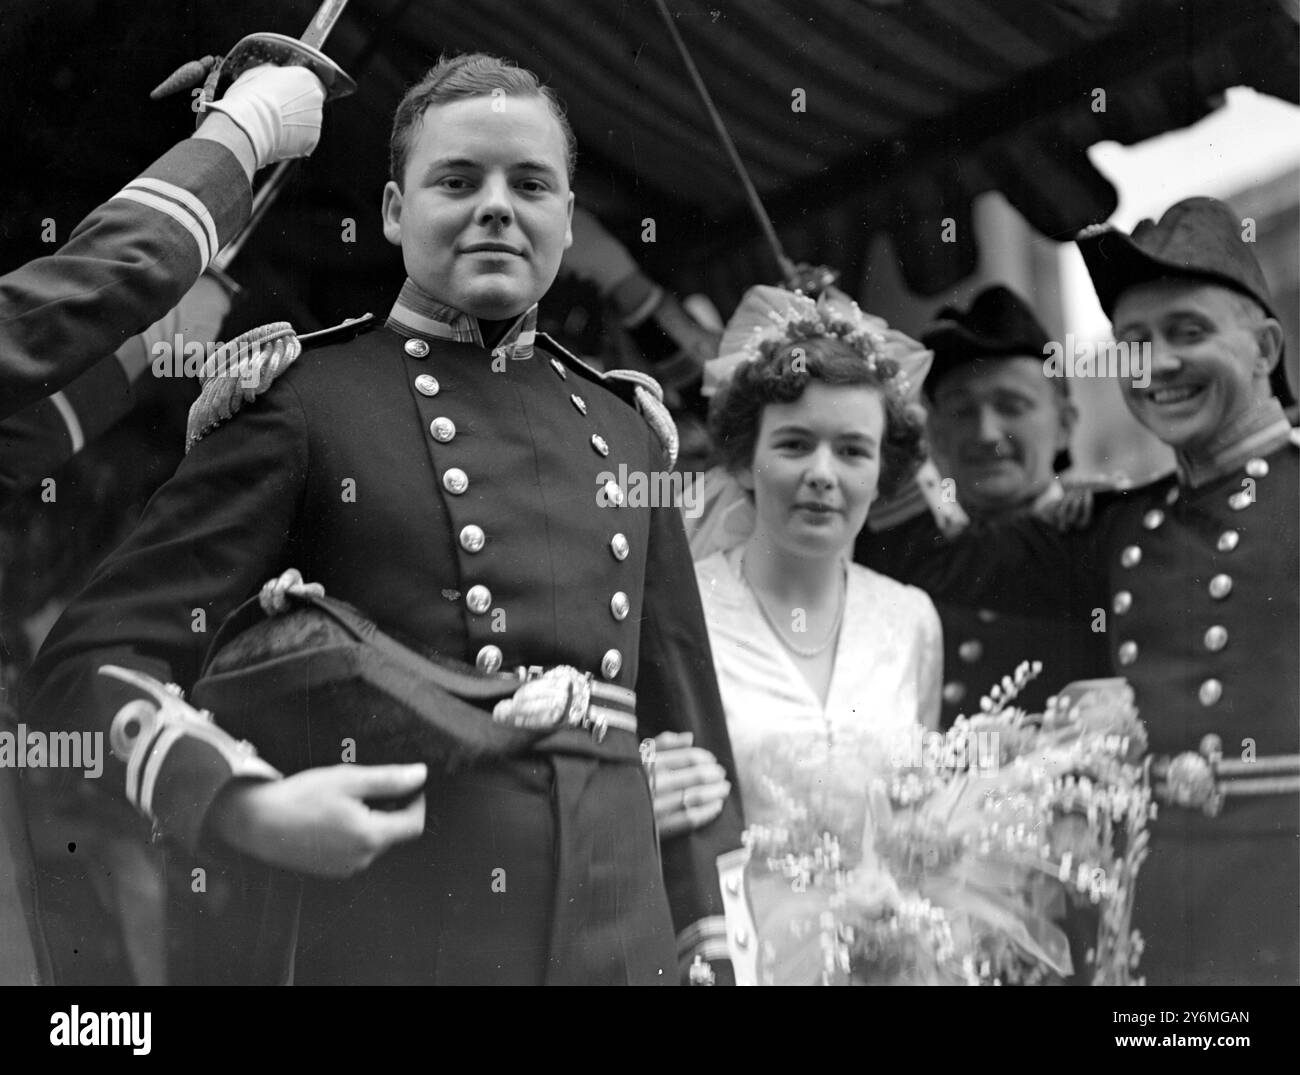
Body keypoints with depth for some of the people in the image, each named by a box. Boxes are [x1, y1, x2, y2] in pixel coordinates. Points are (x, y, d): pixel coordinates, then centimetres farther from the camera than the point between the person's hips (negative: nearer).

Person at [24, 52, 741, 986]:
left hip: (622, 941, 5)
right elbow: (94, 659, -6)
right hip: (393, 937, -4)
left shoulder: (625, 429, 11)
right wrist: (247, 810, -22)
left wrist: (707, 949, 12)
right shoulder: (299, 401, -3)